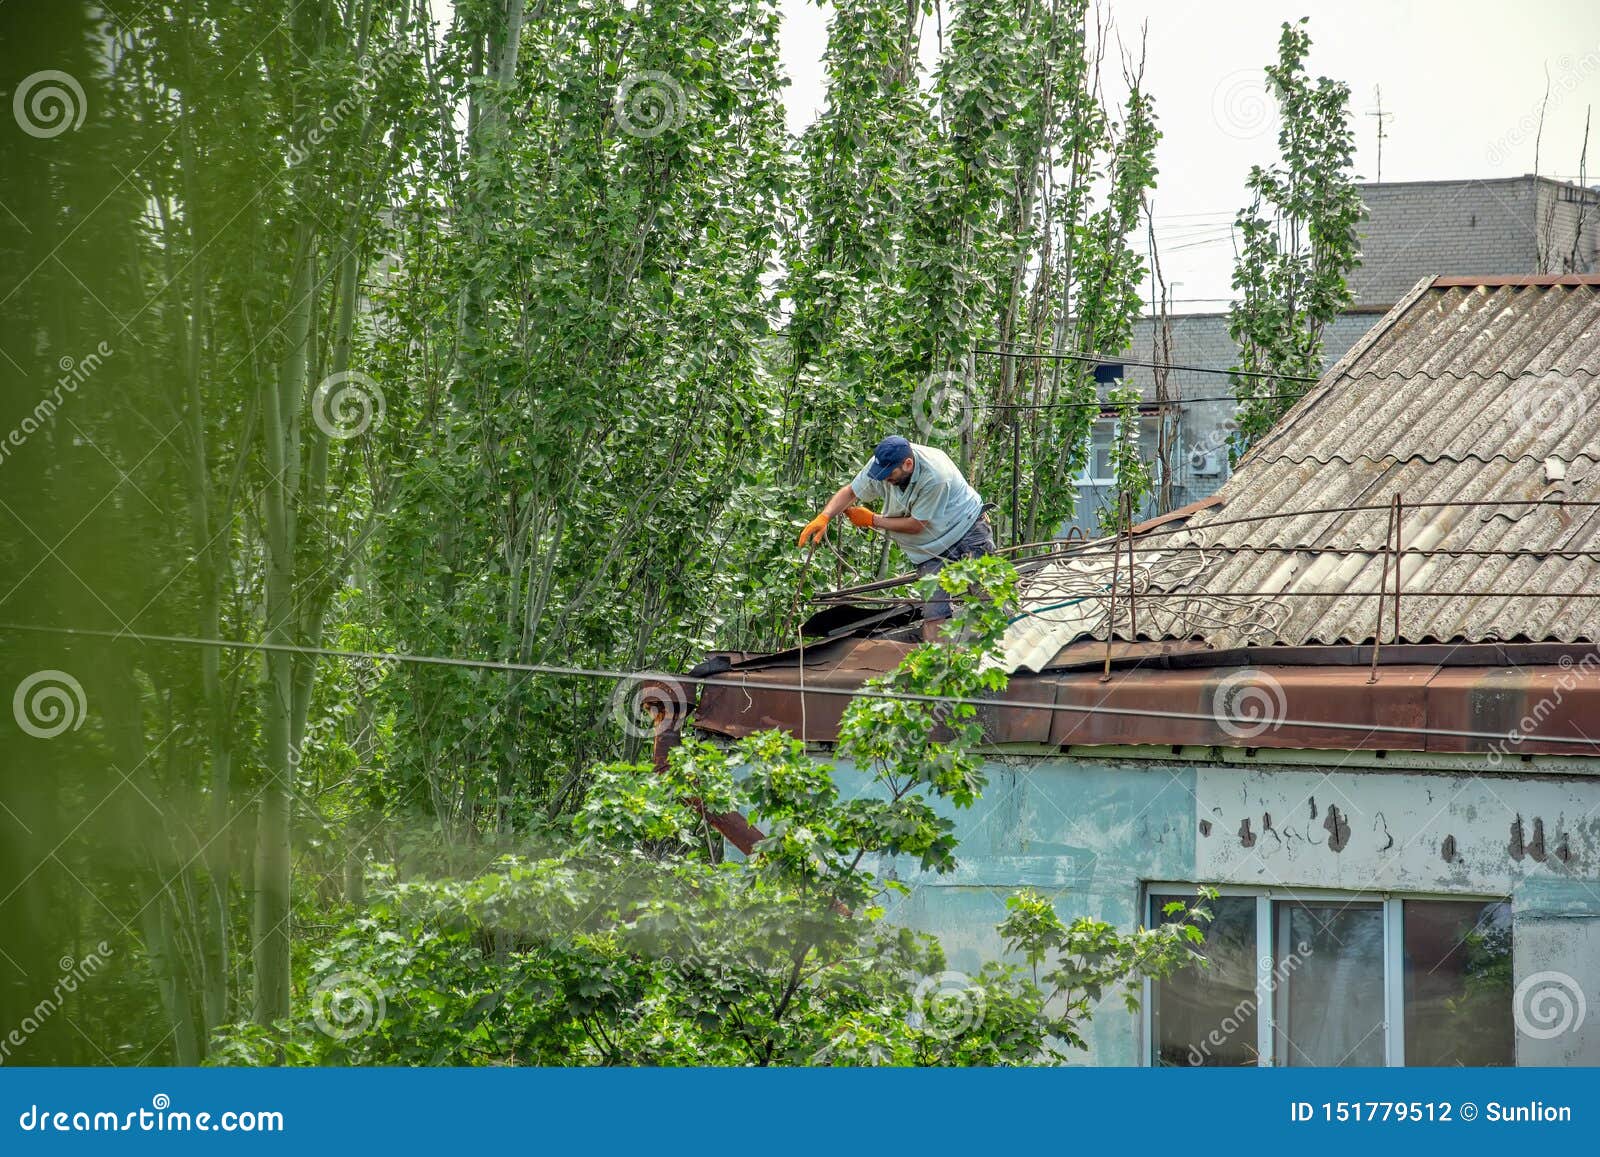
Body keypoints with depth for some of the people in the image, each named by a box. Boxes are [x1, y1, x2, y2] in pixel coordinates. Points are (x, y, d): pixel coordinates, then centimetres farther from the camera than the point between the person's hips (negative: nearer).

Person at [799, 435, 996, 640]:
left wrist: (872, 520, -12)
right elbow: (850, 493, 1)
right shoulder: (881, 464, -12)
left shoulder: (935, 476, -31)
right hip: (932, 550, 5)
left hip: (966, 530, -5)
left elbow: (916, 525, -22)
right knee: (932, 614, -9)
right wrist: (824, 517, -17)